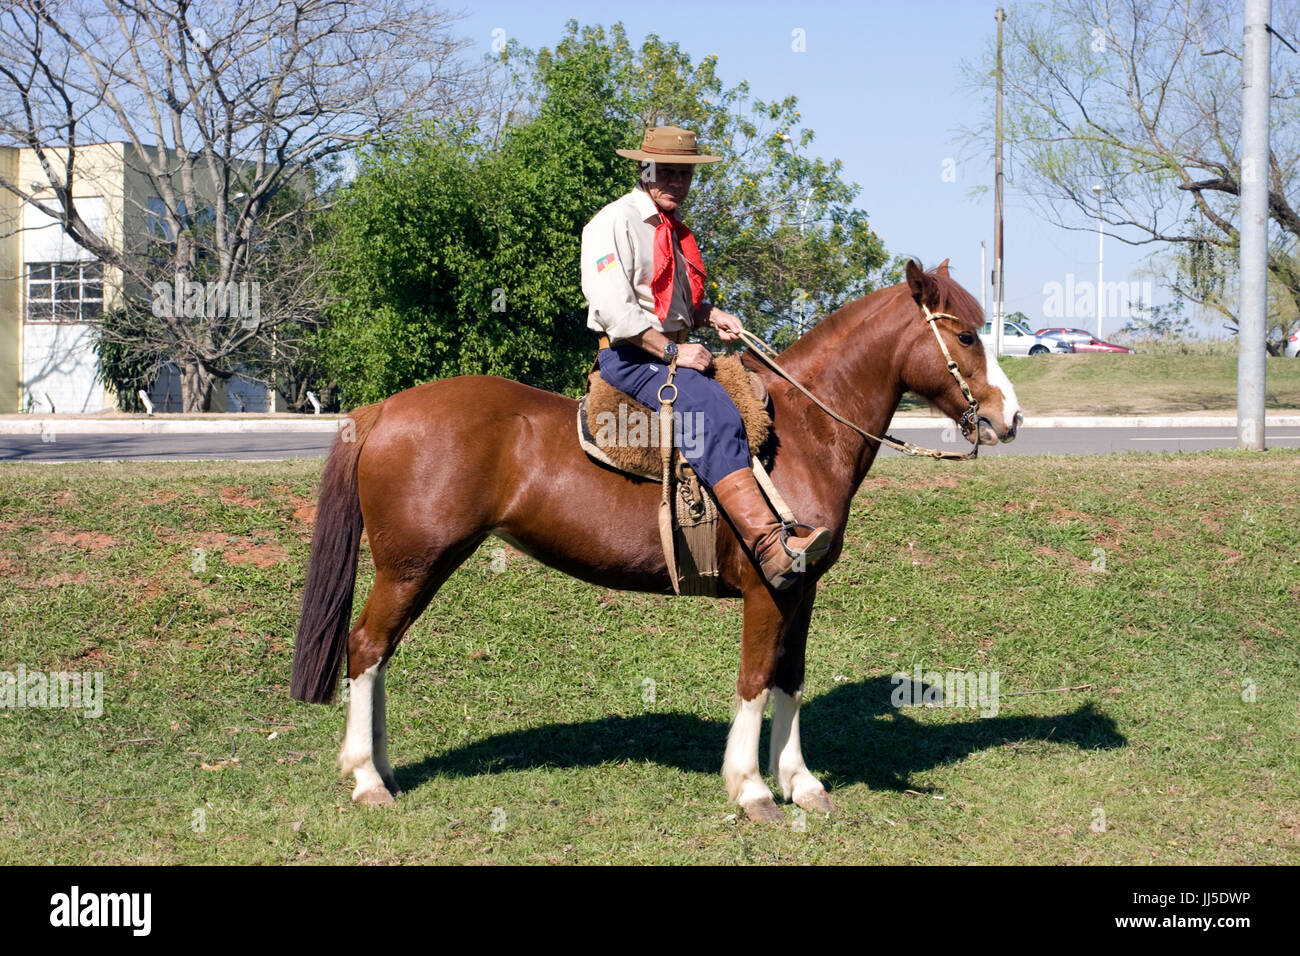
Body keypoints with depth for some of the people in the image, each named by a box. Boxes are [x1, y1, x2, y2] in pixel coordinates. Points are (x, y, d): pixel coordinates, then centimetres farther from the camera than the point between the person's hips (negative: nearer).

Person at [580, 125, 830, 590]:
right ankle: (767, 544, -41)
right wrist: (672, 351, -19)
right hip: (629, 356, -10)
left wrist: (713, 316, 11)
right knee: (713, 411, -31)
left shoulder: (674, 231, 21)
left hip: (676, 351, 10)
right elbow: (612, 307, -18)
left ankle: (792, 516, -11)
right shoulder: (615, 222, -7)